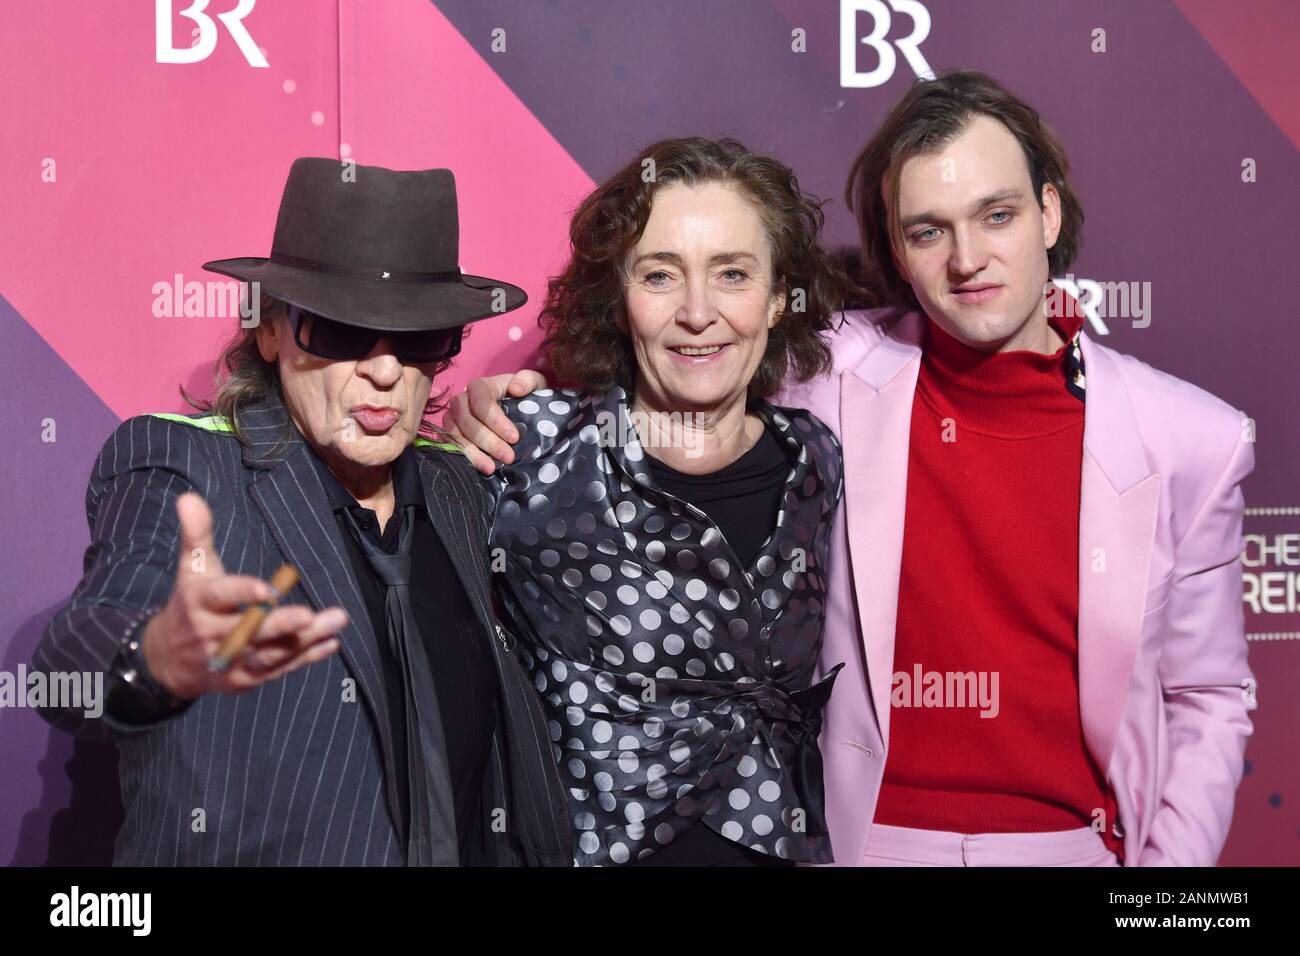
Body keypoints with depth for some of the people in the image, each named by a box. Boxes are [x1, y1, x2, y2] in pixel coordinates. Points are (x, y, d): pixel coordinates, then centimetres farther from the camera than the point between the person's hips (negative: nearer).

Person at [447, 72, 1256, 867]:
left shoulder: (1191, 440, -6)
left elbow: (1207, 700, 3)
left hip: (1075, 843, 1)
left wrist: (1168, 857, -8)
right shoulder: (834, 381, -8)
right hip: (863, 839, 0)